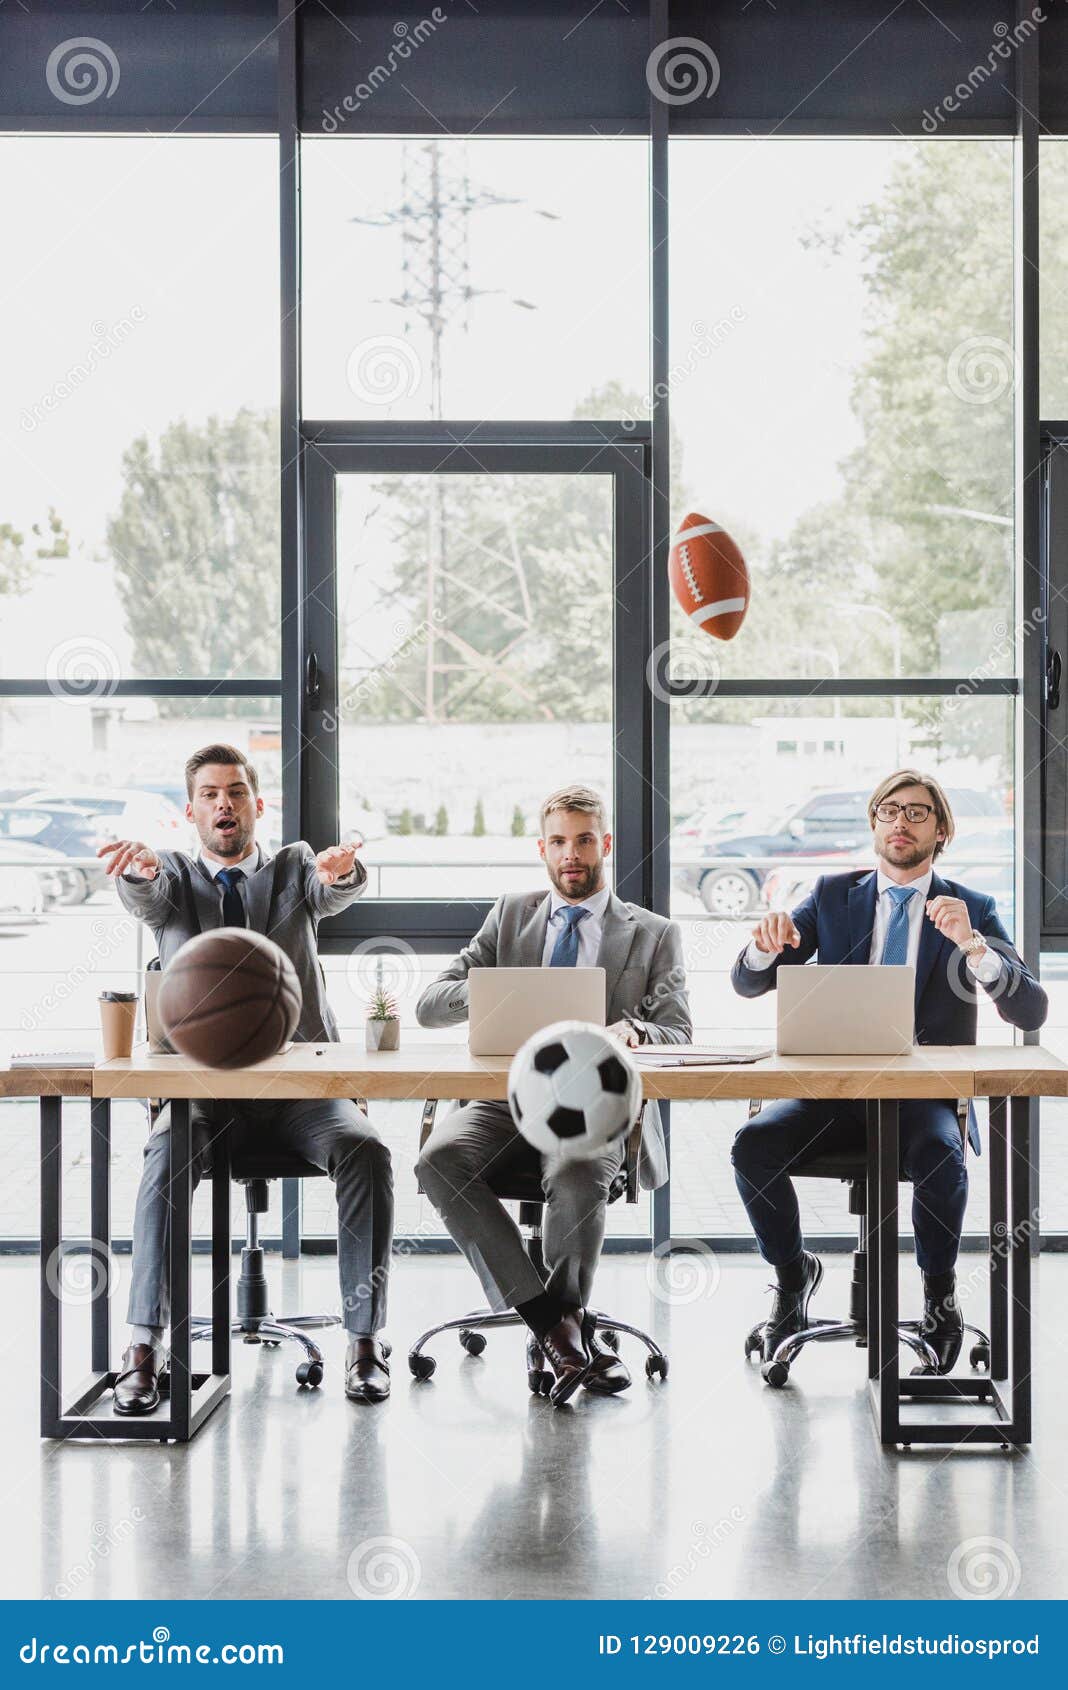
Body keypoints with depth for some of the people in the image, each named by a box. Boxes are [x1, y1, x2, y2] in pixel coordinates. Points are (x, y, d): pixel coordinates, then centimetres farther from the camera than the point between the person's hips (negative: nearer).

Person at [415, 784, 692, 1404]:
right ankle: (554, 1322, -26)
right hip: (508, 1097, 3)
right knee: (440, 1158, -30)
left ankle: (561, 1319, -16)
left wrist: (632, 1031, -21)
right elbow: (431, 1006, 11)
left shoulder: (655, 934, 14)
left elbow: (677, 1034, 3)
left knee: (577, 1175, -38)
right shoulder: (511, 915, 19)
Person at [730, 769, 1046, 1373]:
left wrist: (972, 944, -23)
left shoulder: (973, 910, 7)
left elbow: (1031, 1011, -6)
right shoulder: (833, 895, 11)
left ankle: (939, 1289, -4)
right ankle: (794, 1272, 3)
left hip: (926, 1095, -2)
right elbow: (748, 984, 6)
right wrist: (765, 945, -18)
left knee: (940, 1158, -35)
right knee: (754, 1143, -26)